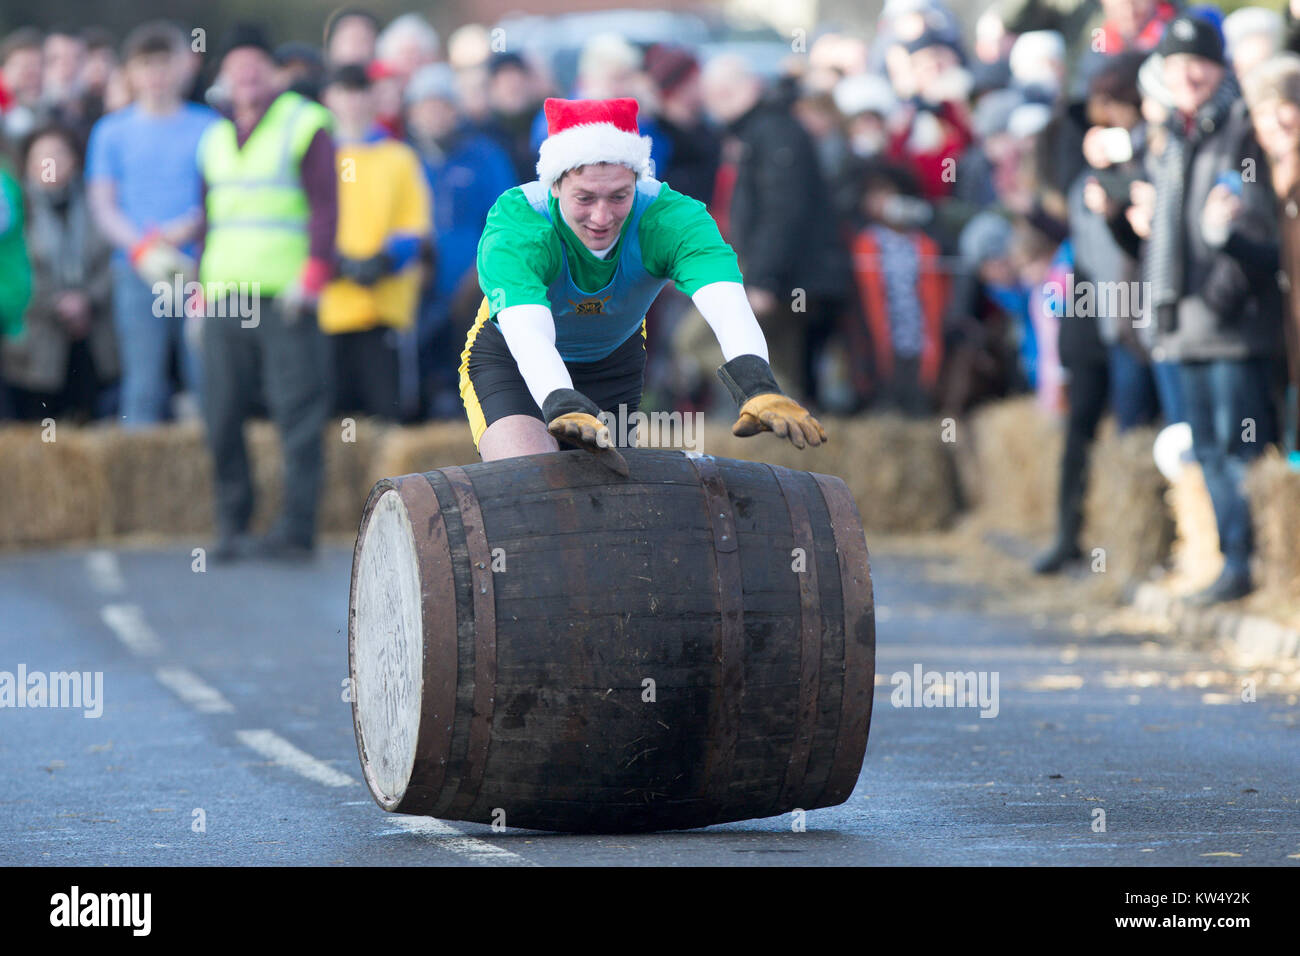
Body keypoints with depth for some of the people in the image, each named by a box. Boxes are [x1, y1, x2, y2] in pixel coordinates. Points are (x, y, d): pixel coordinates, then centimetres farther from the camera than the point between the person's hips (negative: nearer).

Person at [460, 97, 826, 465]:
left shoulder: (671, 218, -31)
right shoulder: (513, 229, -36)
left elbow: (727, 306, -47)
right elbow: (527, 333, -53)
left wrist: (758, 388, -68)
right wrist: (565, 408, -74)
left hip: (615, 362, 3)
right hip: (508, 362, -3)